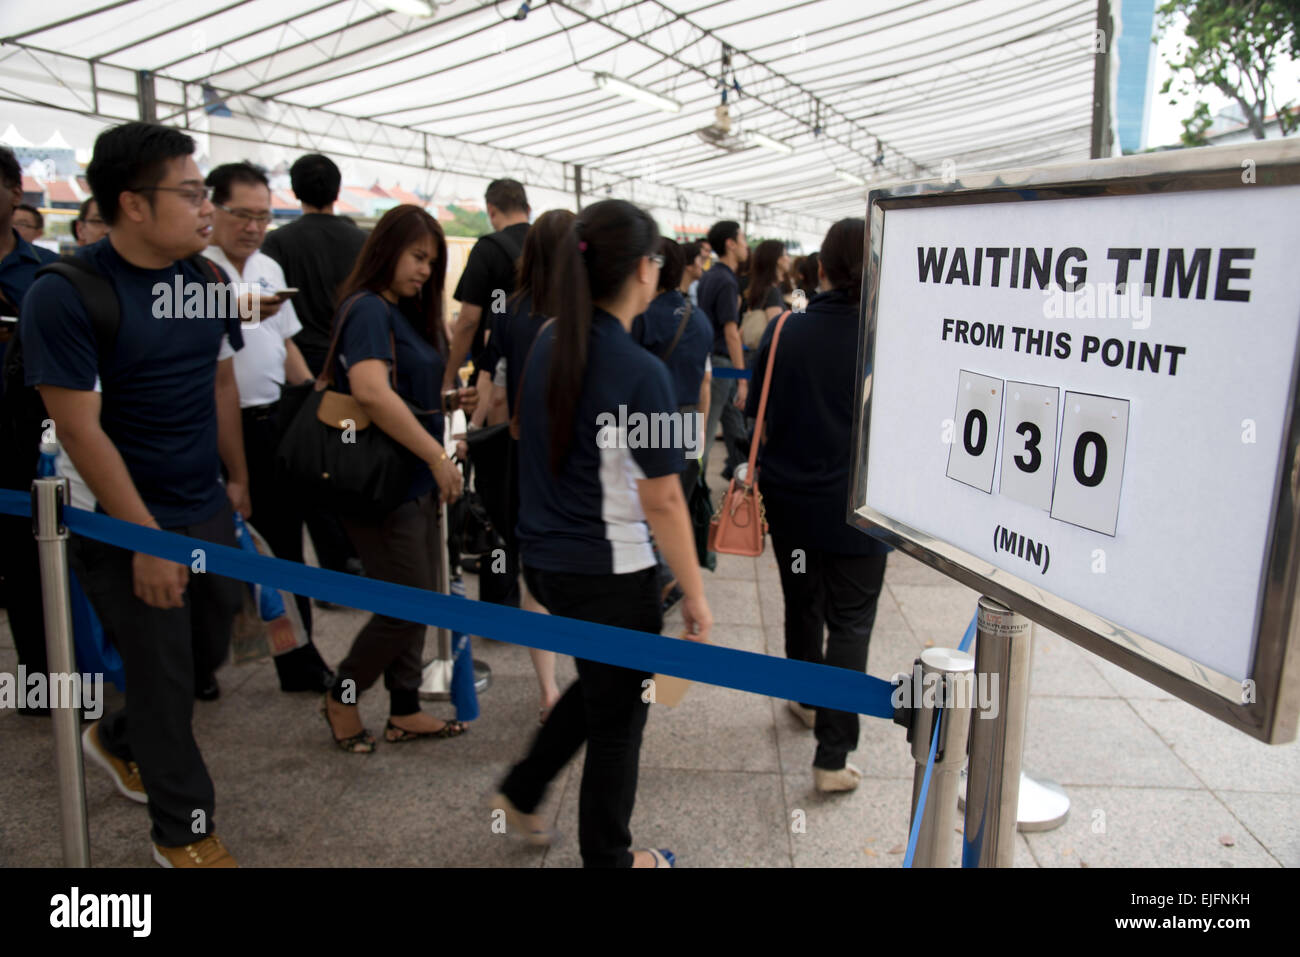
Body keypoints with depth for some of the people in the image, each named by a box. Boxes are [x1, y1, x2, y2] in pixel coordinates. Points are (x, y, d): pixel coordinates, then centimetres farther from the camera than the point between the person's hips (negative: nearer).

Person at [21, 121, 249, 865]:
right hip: (123, 528, -6)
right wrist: (145, 538, -18)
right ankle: (184, 828, 28)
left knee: (209, 650, 17)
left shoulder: (208, 281, 2)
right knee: (164, 676, 6)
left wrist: (239, 480, 14)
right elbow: (80, 429, -18)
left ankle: (119, 741, 47)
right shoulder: (65, 294, -17)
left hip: (208, 511, 6)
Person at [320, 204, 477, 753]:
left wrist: (453, 401, 7)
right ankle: (342, 698, 20)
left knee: (420, 599, 14)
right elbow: (371, 392, -31)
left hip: (416, 481, 9)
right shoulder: (367, 309, -15)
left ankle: (404, 712, 26)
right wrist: (437, 455, -27)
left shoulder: (406, 312, 14)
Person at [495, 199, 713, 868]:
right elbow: (662, 501, -19)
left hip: (543, 558, 7)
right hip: (610, 574, -7)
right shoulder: (641, 373, -21)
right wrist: (694, 594, -10)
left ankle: (520, 792, 36)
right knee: (618, 719, 14)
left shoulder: (546, 346, 1)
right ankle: (608, 857, 33)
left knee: (602, 683, 30)